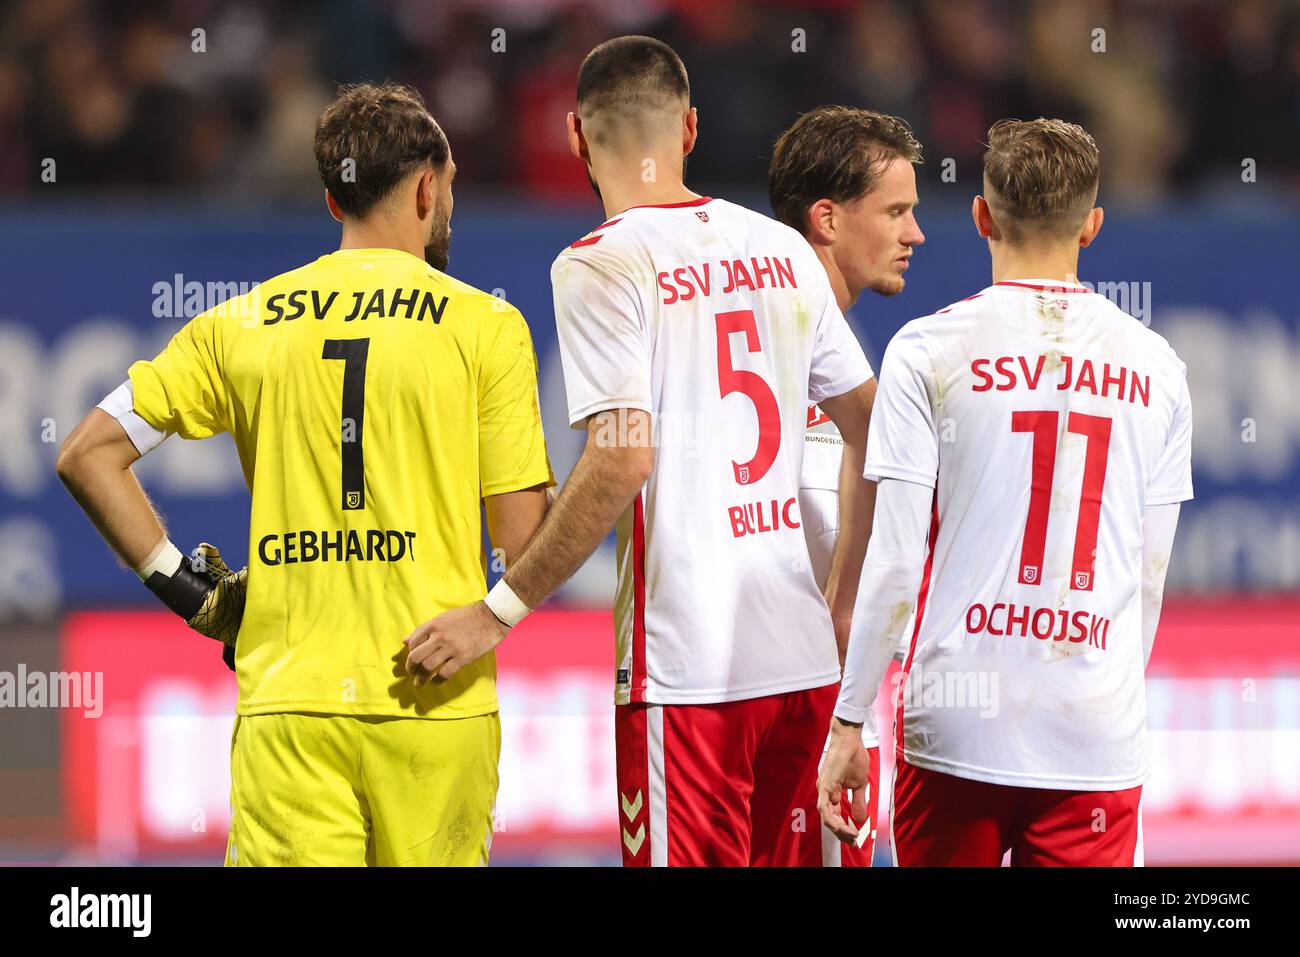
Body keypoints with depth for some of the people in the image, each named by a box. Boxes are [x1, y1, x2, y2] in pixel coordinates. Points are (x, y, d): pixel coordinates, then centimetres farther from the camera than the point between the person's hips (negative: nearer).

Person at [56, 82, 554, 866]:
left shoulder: (240, 324, 9)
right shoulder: (485, 324, 0)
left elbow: (88, 455, 9)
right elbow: (523, 542, -2)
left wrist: (187, 589, 11)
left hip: (287, 705, 2)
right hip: (435, 707, -1)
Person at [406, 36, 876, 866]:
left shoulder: (599, 267, -8)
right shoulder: (783, 250, 11)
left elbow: (622, 461, -18)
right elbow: (869, 431, 14)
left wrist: (501, 611, -13)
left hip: (685, 671, -6)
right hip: (805, 662, 6)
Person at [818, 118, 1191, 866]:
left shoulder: (931, 350, -3)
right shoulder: (1155, 366, 6)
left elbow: (896, 560, -5)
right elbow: (1151, 575, 10)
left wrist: (848, 722, 1)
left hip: (960, 721, -1)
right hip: (1099, 735, 1)